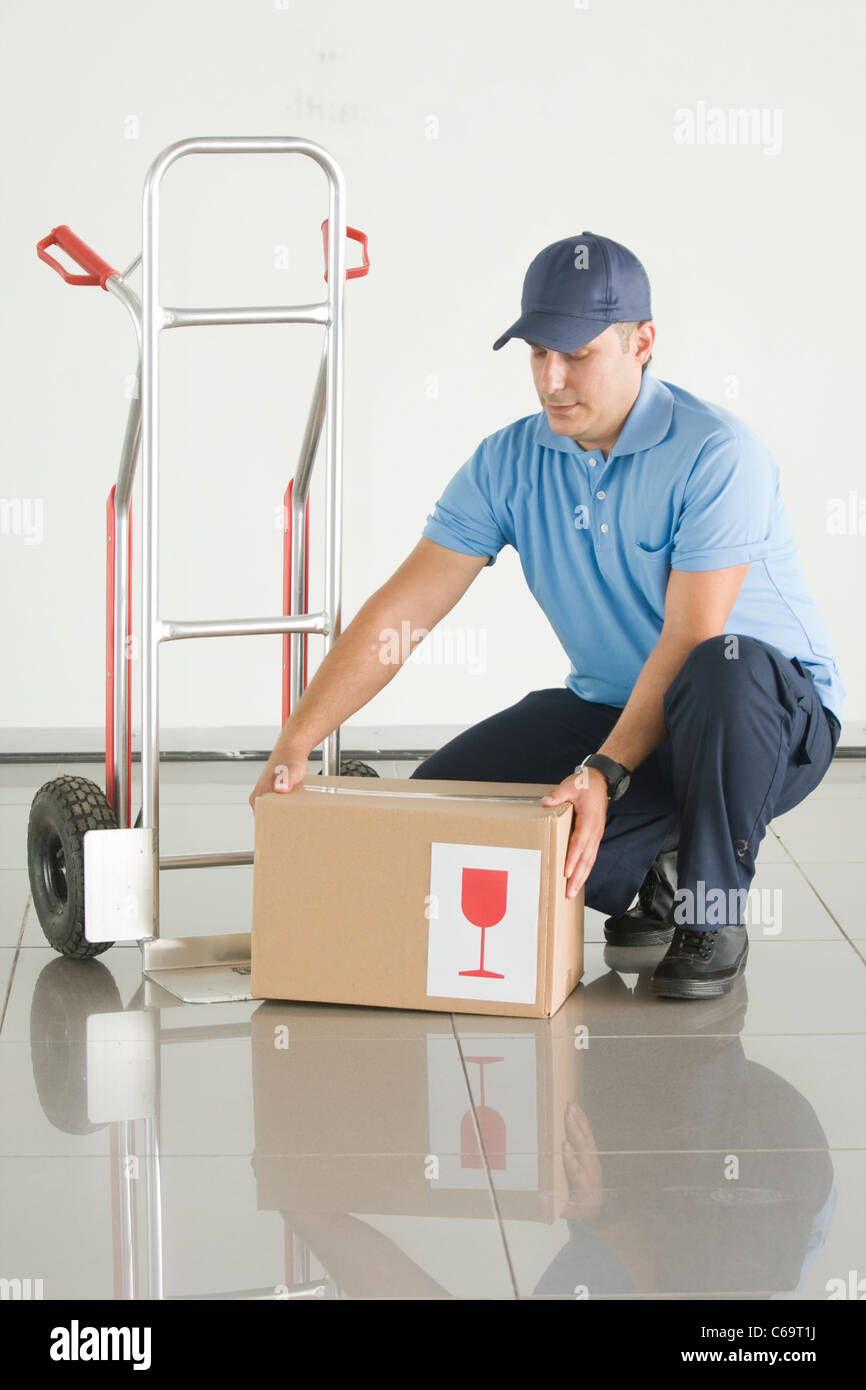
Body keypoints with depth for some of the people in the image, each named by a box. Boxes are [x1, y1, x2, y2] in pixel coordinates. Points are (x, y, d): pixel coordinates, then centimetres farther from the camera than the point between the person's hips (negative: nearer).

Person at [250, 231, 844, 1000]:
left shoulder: (715, 453, -22)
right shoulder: (509, 462, -5)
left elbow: (690, 640, -26)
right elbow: (400, 611, -8)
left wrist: (605, 772, -34)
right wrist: (295, 744, -17)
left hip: (777, 710, -5)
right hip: (614, 703, 6)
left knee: (725, 671, -41)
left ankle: (713, 915, -17)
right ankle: (658, 871, 6)